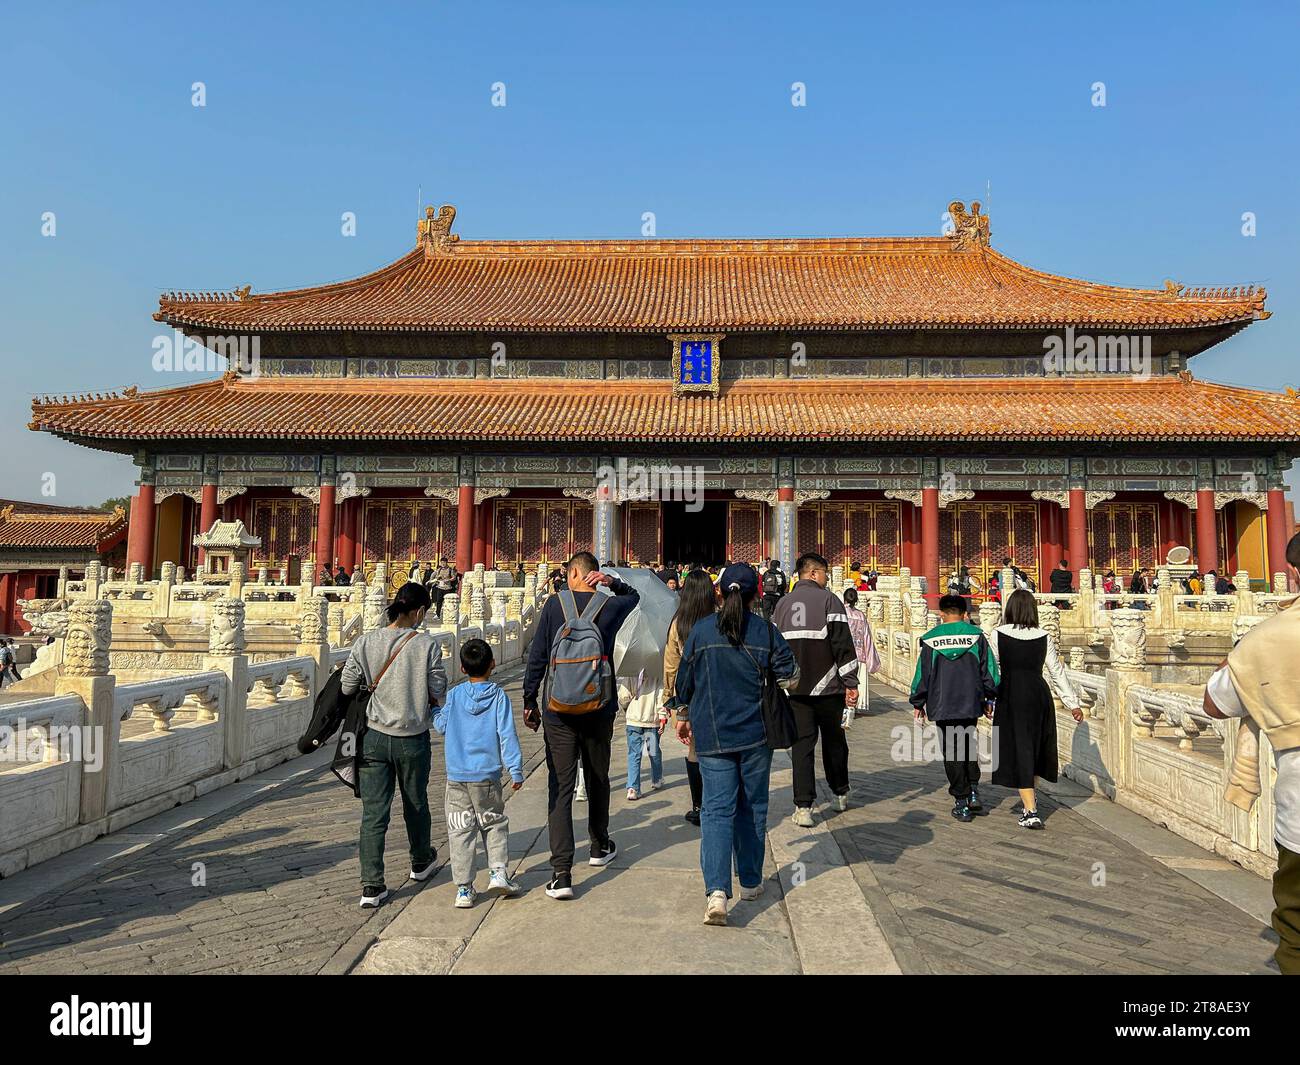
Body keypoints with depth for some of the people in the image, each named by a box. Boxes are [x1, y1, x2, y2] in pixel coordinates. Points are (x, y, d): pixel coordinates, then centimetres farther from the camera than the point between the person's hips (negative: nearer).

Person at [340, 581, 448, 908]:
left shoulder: (366, 642, -6)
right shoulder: (426, 645, -13)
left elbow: (347, 687, -2)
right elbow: (438, 692, -9)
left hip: (374, 736, 1)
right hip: (413, 737, -1)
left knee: (373, 811, 7)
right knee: (416, 803, 20)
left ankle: (371, 886, 5)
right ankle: (421, 862, 41)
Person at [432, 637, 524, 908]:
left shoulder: (455, 695, -1)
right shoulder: (499, 696, -6)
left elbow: (442, 725, 11)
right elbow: (507, 735, -8)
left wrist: (433, 710, 32)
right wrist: (516, 771, -4)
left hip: (456, 776, 1)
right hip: (487, 775, -1)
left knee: (460, 830, 8)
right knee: (495, 824, 18)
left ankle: (464, 888, 10)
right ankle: (498, 871, 8)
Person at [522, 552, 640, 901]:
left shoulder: (554, 604, -5)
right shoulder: (611, 605, -2)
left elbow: (537, 656, -5)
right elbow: (633, 595, 21)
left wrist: (530, 700, 4)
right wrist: (612, 582, 1)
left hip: (558, 712, -2)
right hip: (599, 711, 2)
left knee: (560, 787, 0)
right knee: (598, 780, 20)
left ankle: (561, 873, -5)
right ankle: (600, 847, 38)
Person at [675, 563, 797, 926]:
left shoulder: (701, 629, -3)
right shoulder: (766, 631, -5)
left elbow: (684, 679, 4)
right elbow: (791, 674, 0)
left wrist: (683, 715, 19)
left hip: (711, 736, 0)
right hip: (755, 733, 1)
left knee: (717, 809, 0)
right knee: (752, 807, 15)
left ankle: (717, 890, -15)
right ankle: (750, 882, 28)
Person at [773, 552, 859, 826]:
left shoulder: (782, 604, 8)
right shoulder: (828, 600, -8)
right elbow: (843, 644, -11)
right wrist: (851, 683, -6)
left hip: (794, 688, 3)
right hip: (827, 687, -3)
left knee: (802, 744, 5)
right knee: (834, 740, 16)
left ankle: (803, 807, 0)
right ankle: (840, 794, 32)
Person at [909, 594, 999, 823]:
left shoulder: (930, 640, -4)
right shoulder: (976, 636, 0)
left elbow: (922, 674, -1)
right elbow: (989, 671, 3)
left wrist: (918, 703, 9)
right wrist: (990, 698, 16)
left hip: (942, 706, -2)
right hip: (971, 704, 2)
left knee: (952, 751, 6)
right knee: (969, 745, 21)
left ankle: (962, 802, 8)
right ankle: (973, 791, 10)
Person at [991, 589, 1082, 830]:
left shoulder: (999, 635, -7)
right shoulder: (1043, 637, 1)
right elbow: (1057, 671, 5)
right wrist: (1073, 703, 11)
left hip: (1011, 697, -4)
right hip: (1039, 694, 4)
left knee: (1018, 750, 2)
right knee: (1036, 747, 20)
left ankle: (1030, 812, -1)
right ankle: (1030, 799, 37)